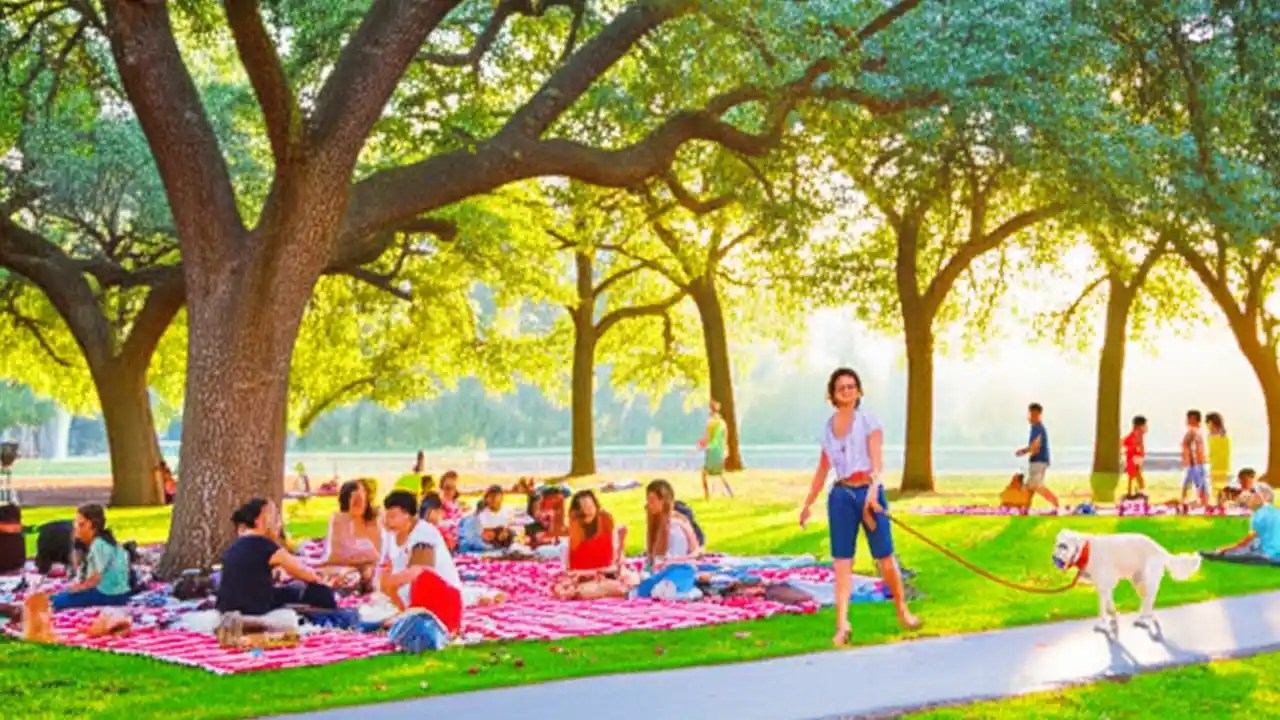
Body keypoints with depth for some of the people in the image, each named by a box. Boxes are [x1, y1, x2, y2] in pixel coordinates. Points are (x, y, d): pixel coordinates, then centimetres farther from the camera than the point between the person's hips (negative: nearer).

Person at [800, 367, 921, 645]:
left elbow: (876, 461, -12)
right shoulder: (828, 427, 11)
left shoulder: (869, 421, -1)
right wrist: (808, 503, 18)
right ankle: (842, 625, -4)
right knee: (841, 560, -2)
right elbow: (822, 469, 18)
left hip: (868, 492, -3)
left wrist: (872, 492, -29)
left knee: (885, 557, 2)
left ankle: (902, 610, 24)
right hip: (841, 496, 3)